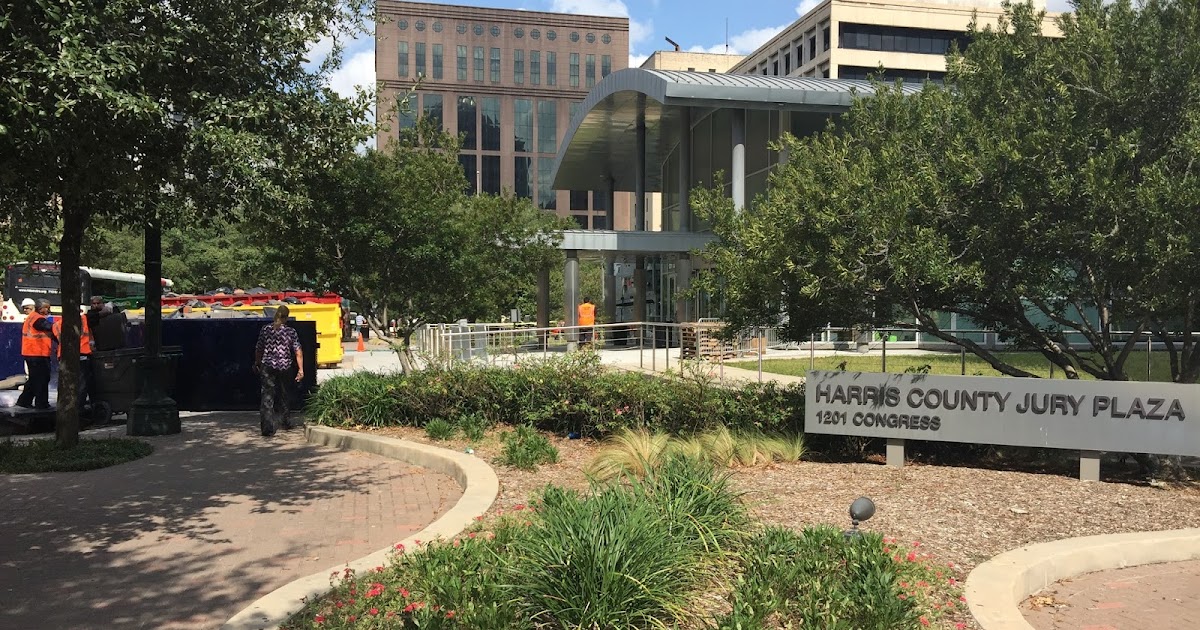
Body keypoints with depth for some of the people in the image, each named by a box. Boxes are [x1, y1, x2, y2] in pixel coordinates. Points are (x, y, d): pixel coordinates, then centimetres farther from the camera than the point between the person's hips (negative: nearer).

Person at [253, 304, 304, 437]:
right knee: (282, 394, 18)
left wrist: (257, 364, 21)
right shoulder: (290, 332, -6)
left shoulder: (265, 329, -2)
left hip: (267, 366, 0)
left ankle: (267, 427, -11)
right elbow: (298, 352, -9)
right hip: (284, 366, 0)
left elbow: (258, 349, 6)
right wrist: (301, 370, -6)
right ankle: (283, 421, 34)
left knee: (267, 395, -1)